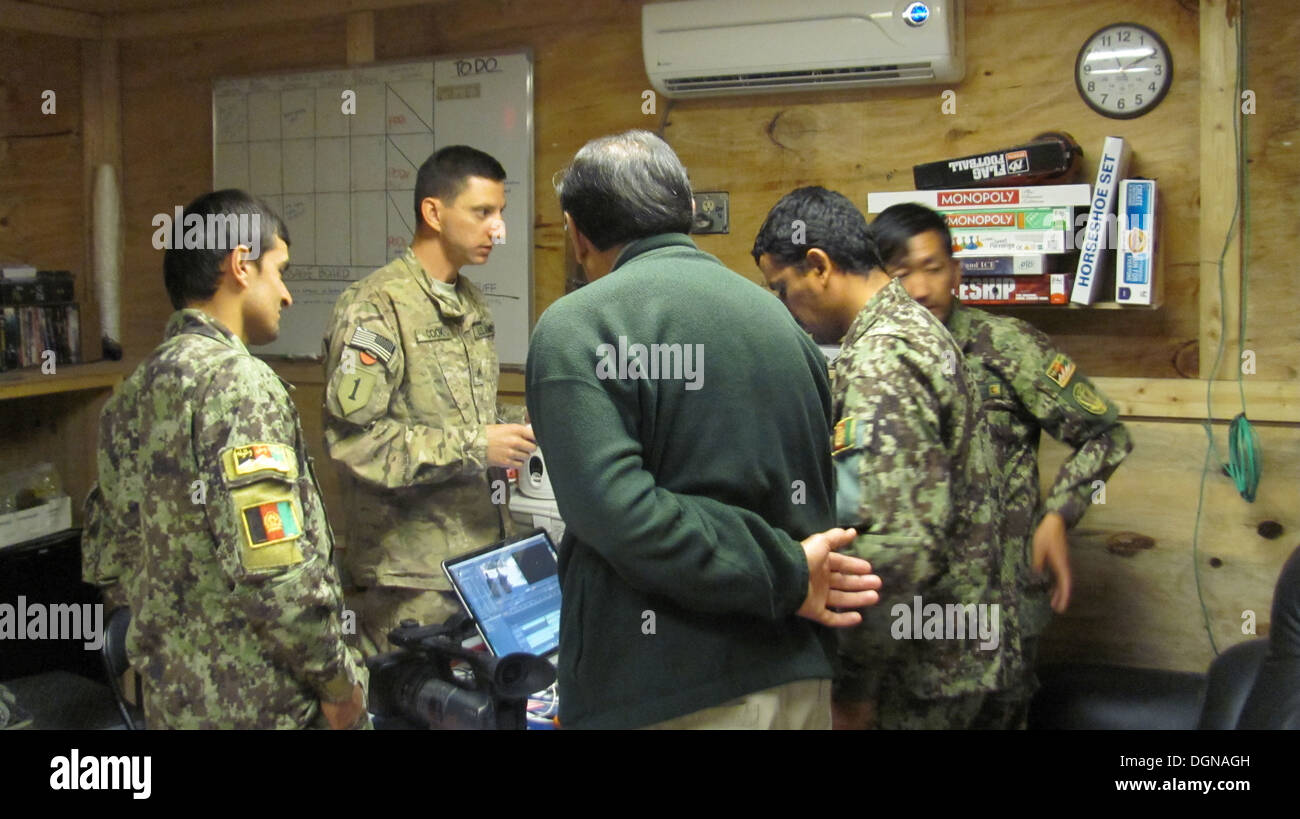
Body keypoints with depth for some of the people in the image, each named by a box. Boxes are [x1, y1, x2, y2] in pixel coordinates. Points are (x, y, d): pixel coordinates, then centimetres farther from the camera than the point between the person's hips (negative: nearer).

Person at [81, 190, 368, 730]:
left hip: (170, 699, 8)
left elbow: (106, 564, 13)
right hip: (263, 705, -8)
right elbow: (273, 573, -25)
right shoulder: (237, 381, -19)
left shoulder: (131, 395, 8)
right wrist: (337, 681, -14)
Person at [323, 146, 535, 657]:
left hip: (482, 551, 8)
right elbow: (351, 437, -21)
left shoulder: (470, 303, 16)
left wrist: (521, 423, 5)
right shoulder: (376, 307, -12)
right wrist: (473, 447, -19)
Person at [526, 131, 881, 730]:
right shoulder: (776, 316, 10)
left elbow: (617, 512, -22)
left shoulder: (574, 328, -10)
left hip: (658, 698, -6)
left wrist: (786, 576, -15)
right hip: (799, 680, 6)